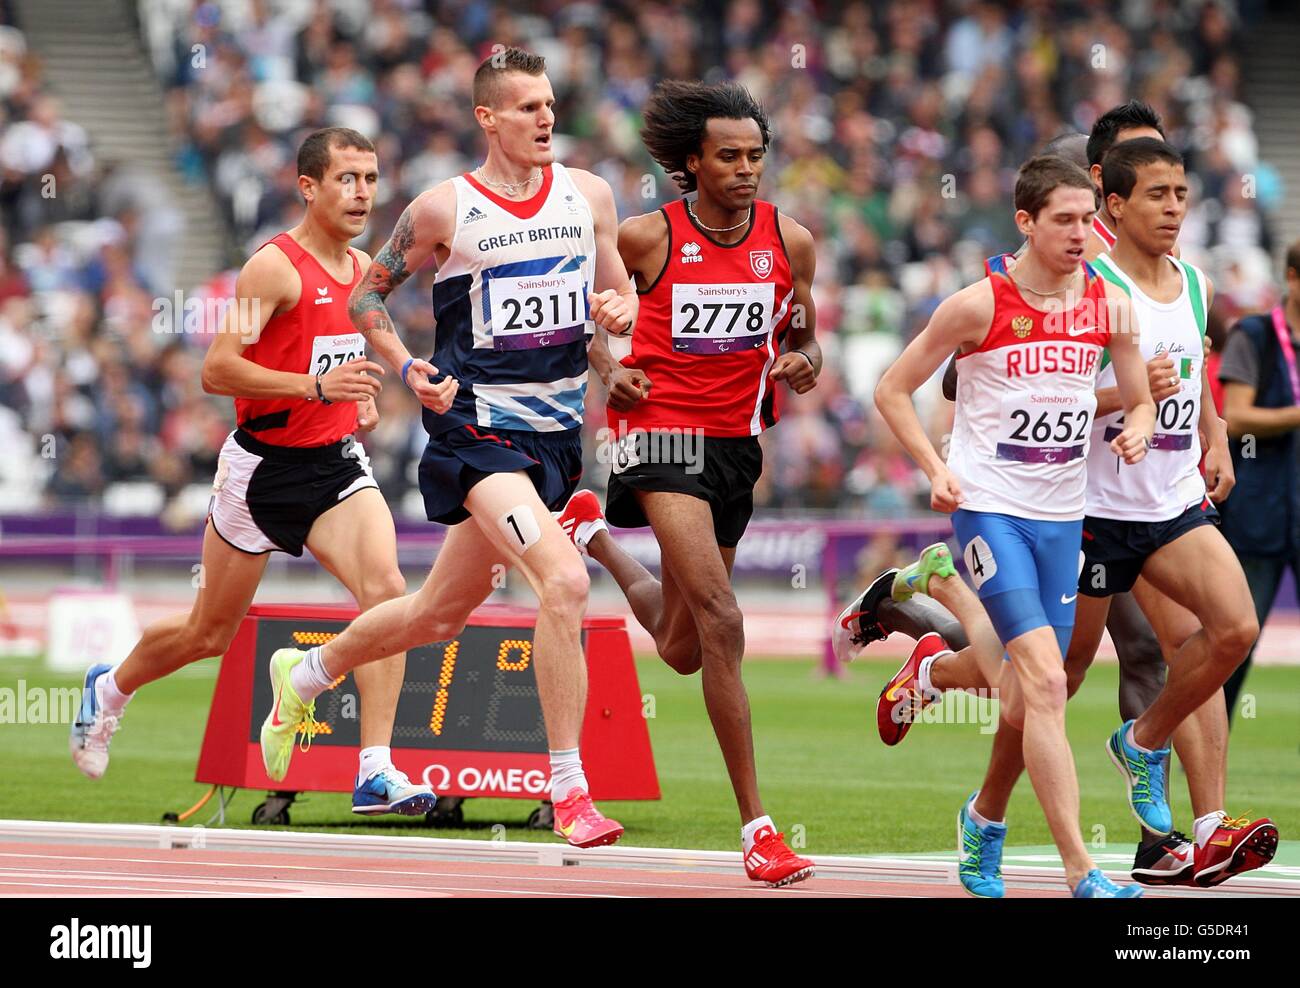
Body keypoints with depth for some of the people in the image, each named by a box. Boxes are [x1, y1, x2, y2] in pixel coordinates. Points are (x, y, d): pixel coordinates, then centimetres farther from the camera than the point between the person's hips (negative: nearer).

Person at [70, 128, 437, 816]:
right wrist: (316, 386, -33)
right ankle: (111, 687, 42)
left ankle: (377, 773, -22)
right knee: (209, 633, 11)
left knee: (384, 590, -21)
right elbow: (216, 371, -24)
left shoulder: (365, 270, 7)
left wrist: (365, 398, 10)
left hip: (336, 462, 5)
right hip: (262, 467, -5)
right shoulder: (274, 267, -16)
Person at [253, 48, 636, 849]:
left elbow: (620, 291, 17)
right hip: (477, 427, -6)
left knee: (444, 611, 16)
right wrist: (409, 368, -9)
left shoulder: (588, 195, 7)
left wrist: (620, 309, -7)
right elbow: (367, 295, 7)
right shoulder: (443, 209, -5)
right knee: (565, 579, -25)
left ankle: (303, 674, 43)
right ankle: (569, 792, -19)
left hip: (558, 431, 6)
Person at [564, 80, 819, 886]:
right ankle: (757, 827, -19)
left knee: (683, 651, 19)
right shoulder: (649, 237, -9)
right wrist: (609, 370, -10)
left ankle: (597, 535, 51)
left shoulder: (790, 242, 0)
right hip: (661, 433, -5)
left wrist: (803, 363, -10)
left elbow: (803, 337, 13)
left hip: (736, 441, 5)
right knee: (722, 618, -20)